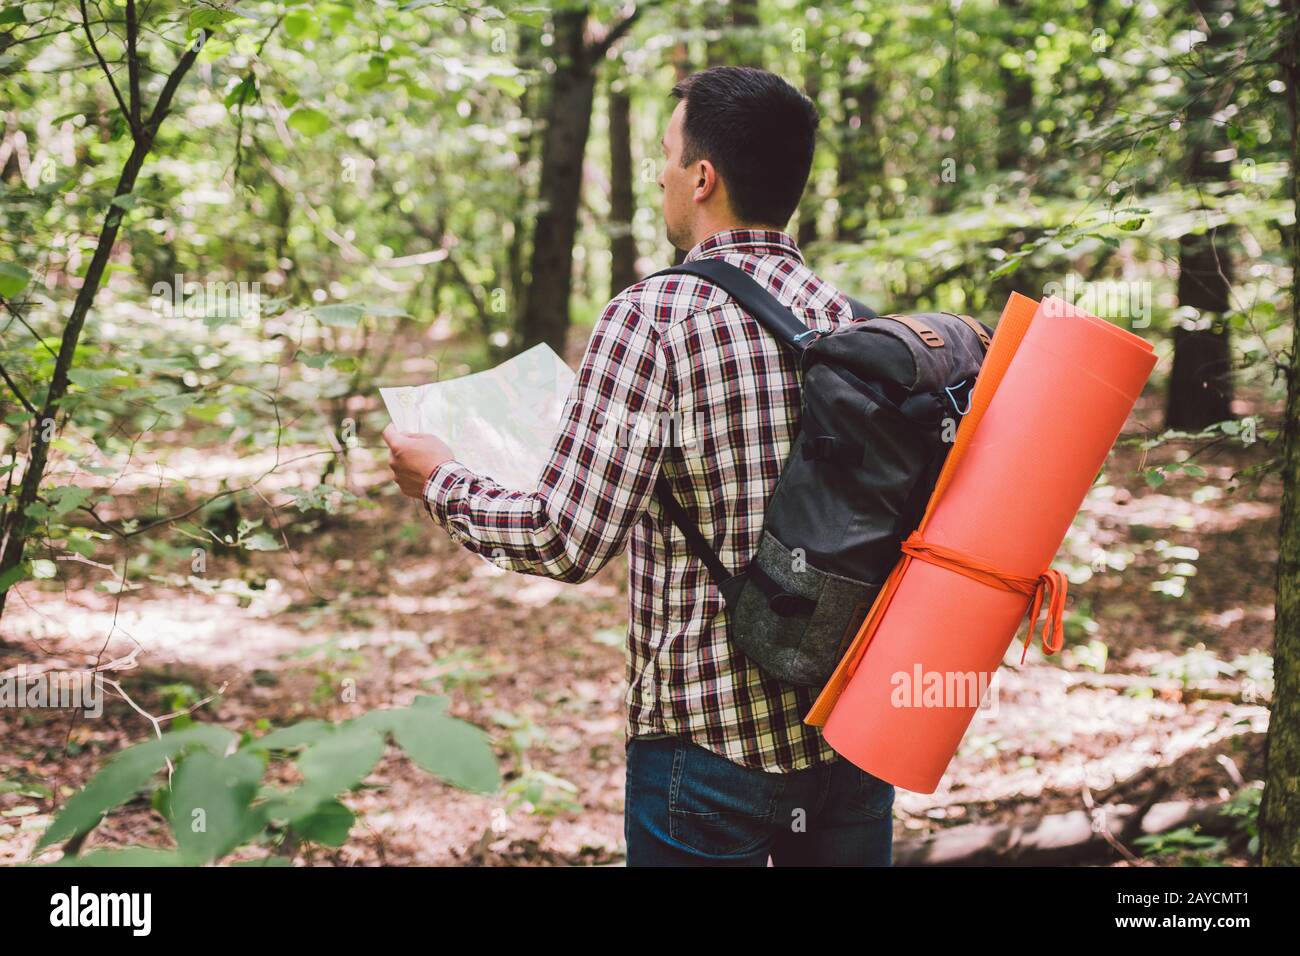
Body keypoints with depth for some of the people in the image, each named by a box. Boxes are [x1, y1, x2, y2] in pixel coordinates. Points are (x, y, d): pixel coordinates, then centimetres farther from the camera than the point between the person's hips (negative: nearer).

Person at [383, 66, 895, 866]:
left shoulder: (655, 315, -15)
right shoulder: (854, 319, 3)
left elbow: (568, 540, -18)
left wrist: (442, 483, 0)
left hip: (713, 741, -5)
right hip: (854, 735, 5)